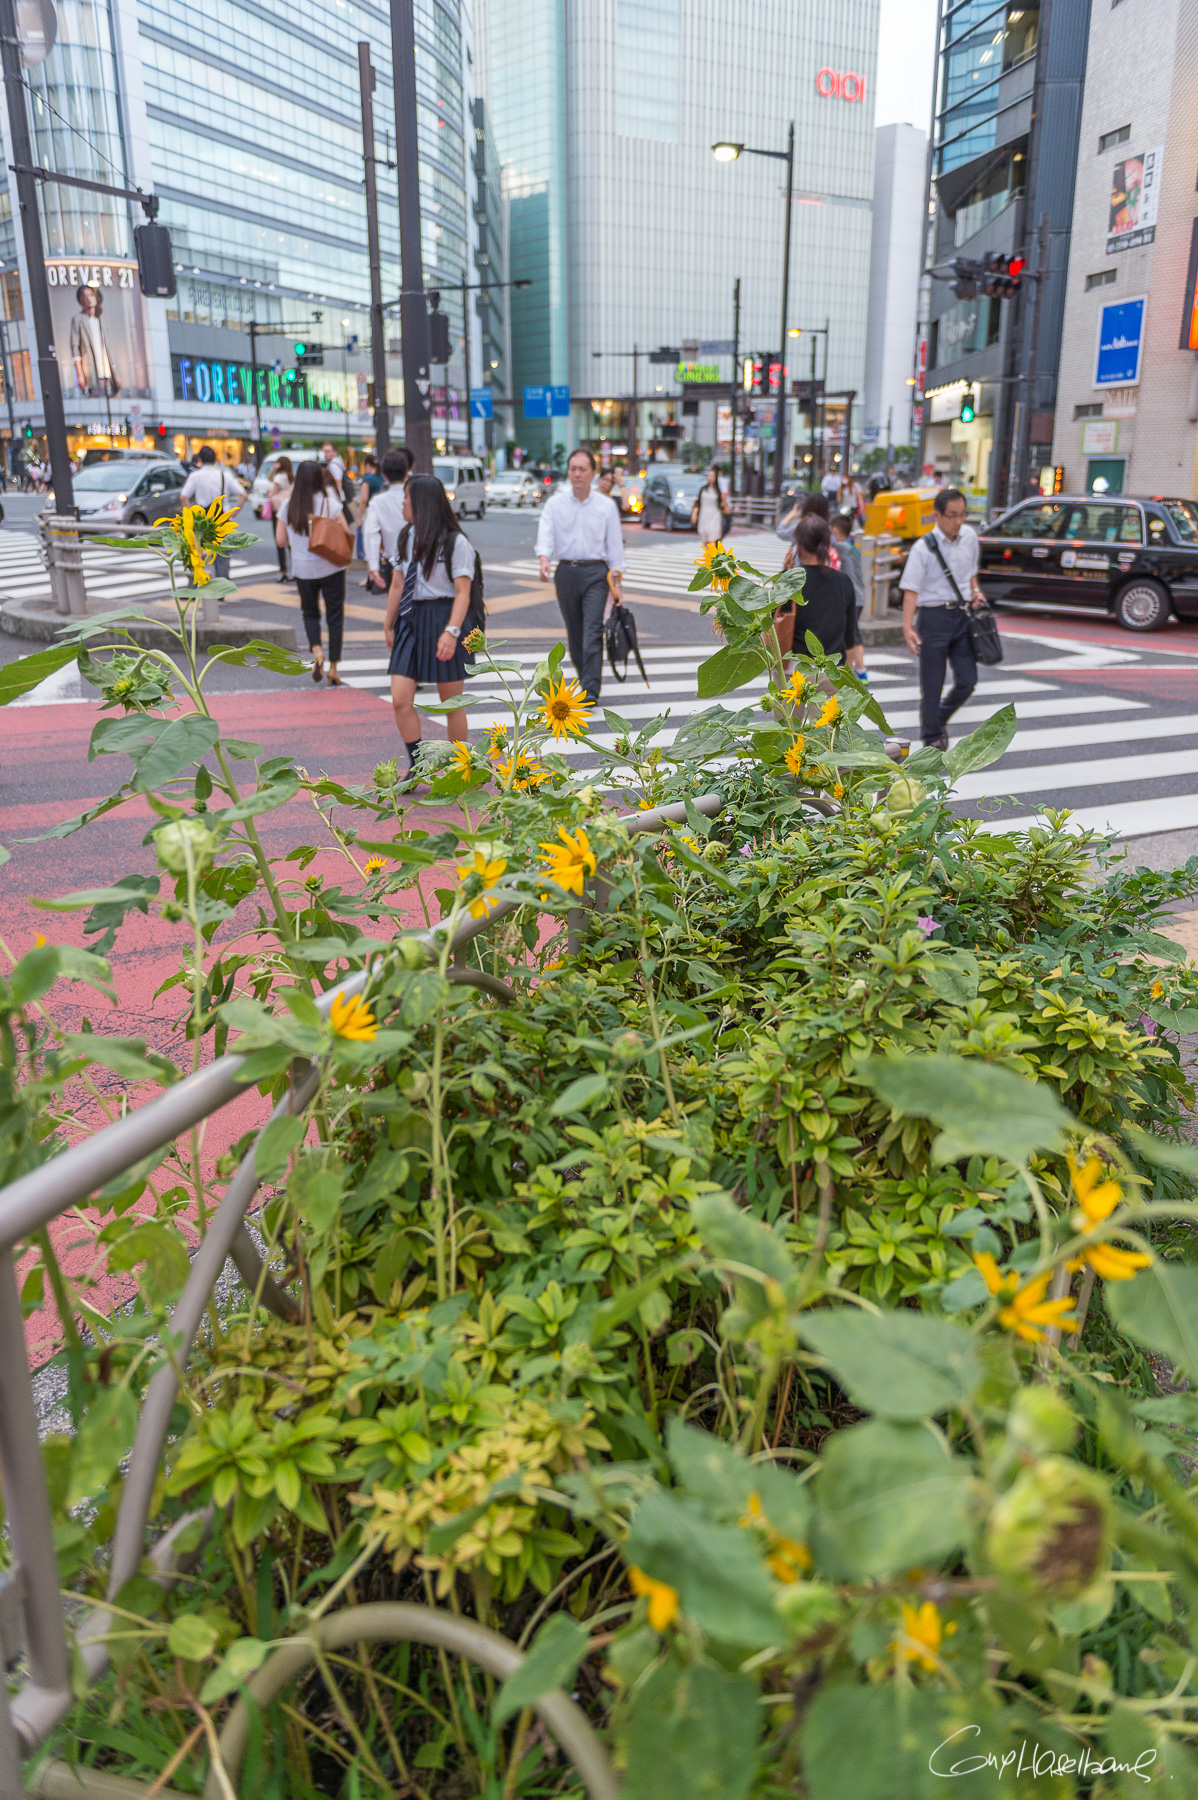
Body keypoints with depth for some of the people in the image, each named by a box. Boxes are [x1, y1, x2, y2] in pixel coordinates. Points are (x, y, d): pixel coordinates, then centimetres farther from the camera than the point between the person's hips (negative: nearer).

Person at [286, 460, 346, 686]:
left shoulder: (289, 506, -1)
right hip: (330, 567, -2)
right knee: (335, 616, 7)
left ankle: (316, 652, -7)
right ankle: (333, 669, 5)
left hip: (302, 568, 2)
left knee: (310, 613, 19)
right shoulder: (329, 502, -9)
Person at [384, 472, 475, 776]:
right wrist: (388, 625, 18)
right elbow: (397, 585, 16)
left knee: (452, 702, 5)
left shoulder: (456, 543, -9)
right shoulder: (406, 538, 11)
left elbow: (462, 592, -14)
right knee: (400, 699, -5)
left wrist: (451, 631, -25)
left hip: (442, 618, -6)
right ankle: (416, 766, 9)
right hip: (410, 619, 6)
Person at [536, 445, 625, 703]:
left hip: (595, 572, -2)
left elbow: (615, 545, 6)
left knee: (593, 630, -15)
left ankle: (591, 691, -19)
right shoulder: (555, 503, 5)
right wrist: (544, 559, -29)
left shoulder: (606, 506, 5)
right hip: (565, 571, 2)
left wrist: (617, 581, 0)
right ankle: (585, 679, 25)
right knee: (574, 633, 9)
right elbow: (545, 533, -9)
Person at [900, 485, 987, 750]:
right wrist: (908, 627, -22)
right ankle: (932, 737, 18)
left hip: (963, 614, 5)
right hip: (934, 616, -5)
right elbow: (911, 589, -14)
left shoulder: (969, 536, 6)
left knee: (967, 680, 2)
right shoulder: (924, 548, -11)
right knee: (932, 685, 2)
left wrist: (975, 591, 5)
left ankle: (940, 718, 28)